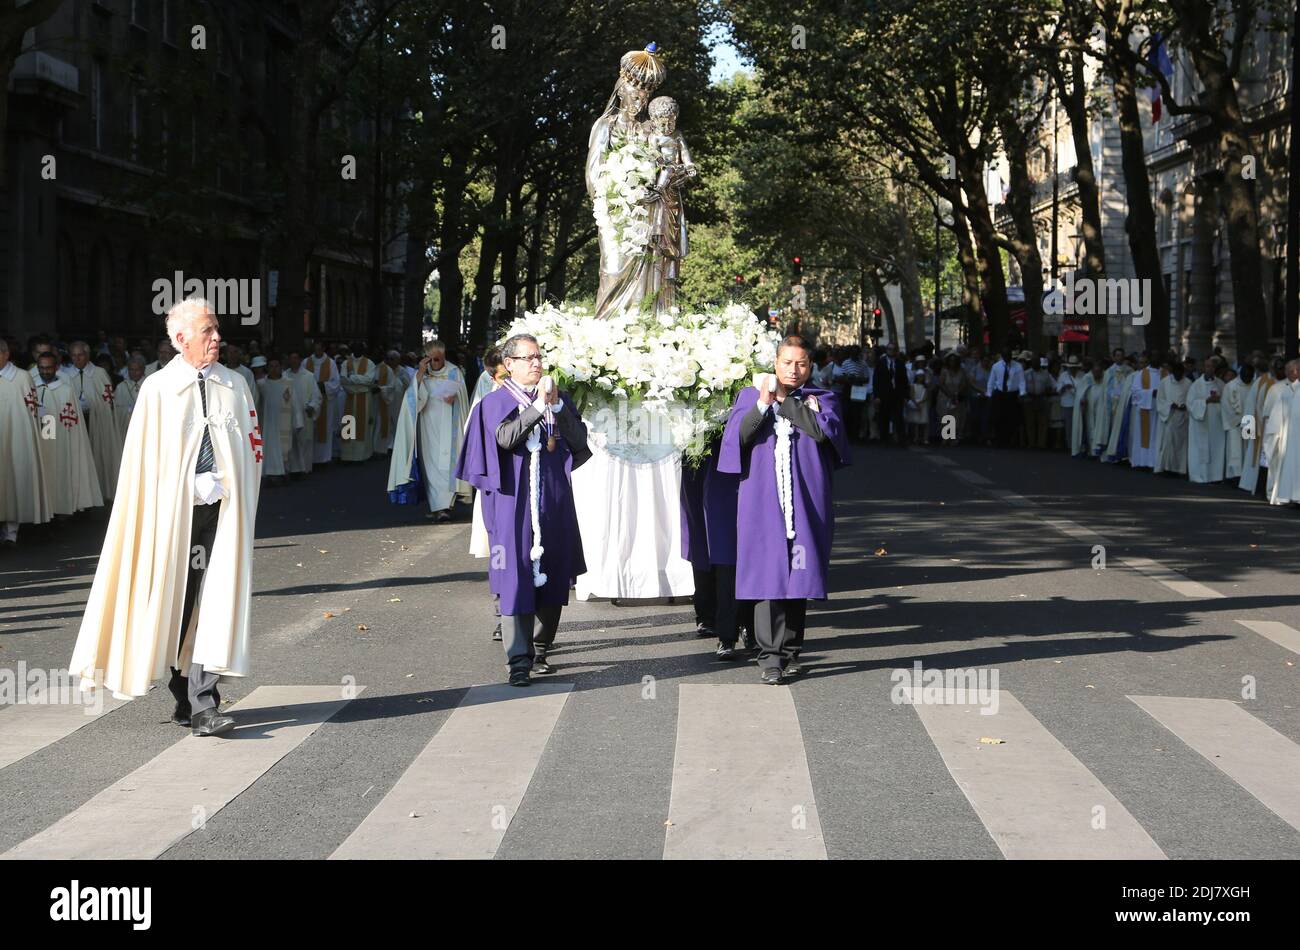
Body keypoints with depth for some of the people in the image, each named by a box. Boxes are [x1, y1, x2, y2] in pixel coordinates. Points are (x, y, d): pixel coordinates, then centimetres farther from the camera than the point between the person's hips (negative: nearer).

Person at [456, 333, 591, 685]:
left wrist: (557, 405, -12)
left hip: (554, 501, 4)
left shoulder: (559, 398, 12)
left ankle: (540, 649, 20)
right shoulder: (496, 402, 2)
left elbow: (579, 439, -1)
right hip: (515, 501, -4)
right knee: (517, 577, -9)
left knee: (551, 576, 7)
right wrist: (538, 406, -20)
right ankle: (519, 661, -10)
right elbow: (506, 437, -17)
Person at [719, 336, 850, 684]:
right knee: (767, 573, -9)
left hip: (805, 501, 1)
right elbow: (738, 436, -4)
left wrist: (782, 398, -7)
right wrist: (763, 403, -13)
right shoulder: (750, 396, 11)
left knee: (798, 573, 2)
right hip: (763, 499, -1)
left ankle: (790, 650, 13)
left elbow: (822, 430, -12)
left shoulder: (821, 400, 9)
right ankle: (770, 655, -11)